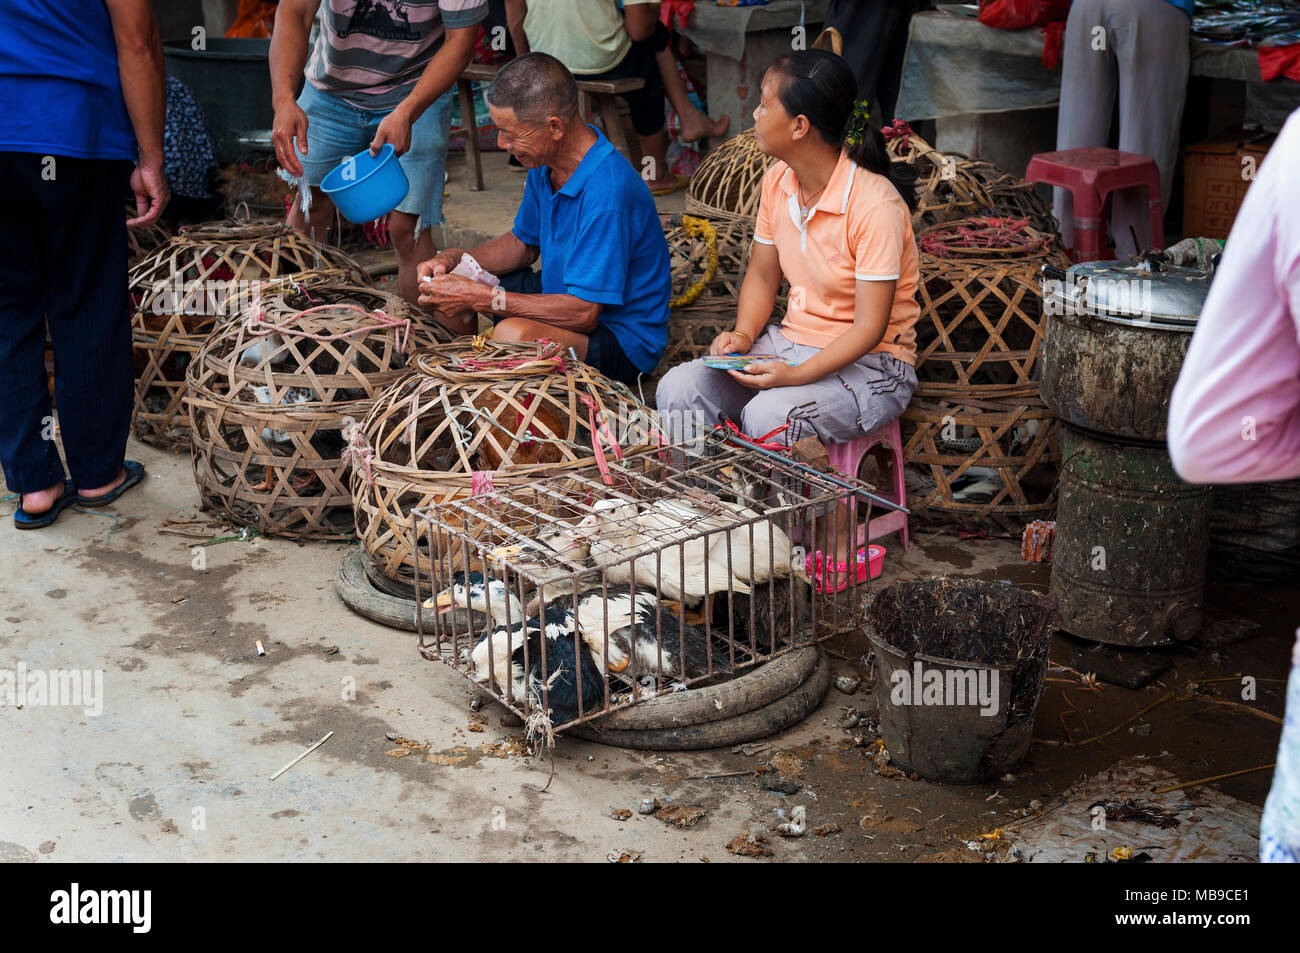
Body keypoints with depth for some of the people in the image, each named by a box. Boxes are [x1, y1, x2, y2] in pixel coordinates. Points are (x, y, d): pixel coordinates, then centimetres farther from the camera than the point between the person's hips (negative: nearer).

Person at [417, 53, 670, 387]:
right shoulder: (545, 164, -2)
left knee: (513, 335, -37)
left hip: (622, 339, -9)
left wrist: (482, 297, -27)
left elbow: (582, 313, -30)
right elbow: (523, 243, 15)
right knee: (443, 286, 5)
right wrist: (454, 259, -4)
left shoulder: (607, 192, -31)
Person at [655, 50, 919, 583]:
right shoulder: (779, 181, 1)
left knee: (767, 415, -34)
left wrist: (795, 374, -33)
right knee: (679, 387, -15)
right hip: (792, 343, 7)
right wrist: (743, 334, -6)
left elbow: (869, 327, -23)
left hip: (870, 364, -7)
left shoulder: (875, 204, -23)